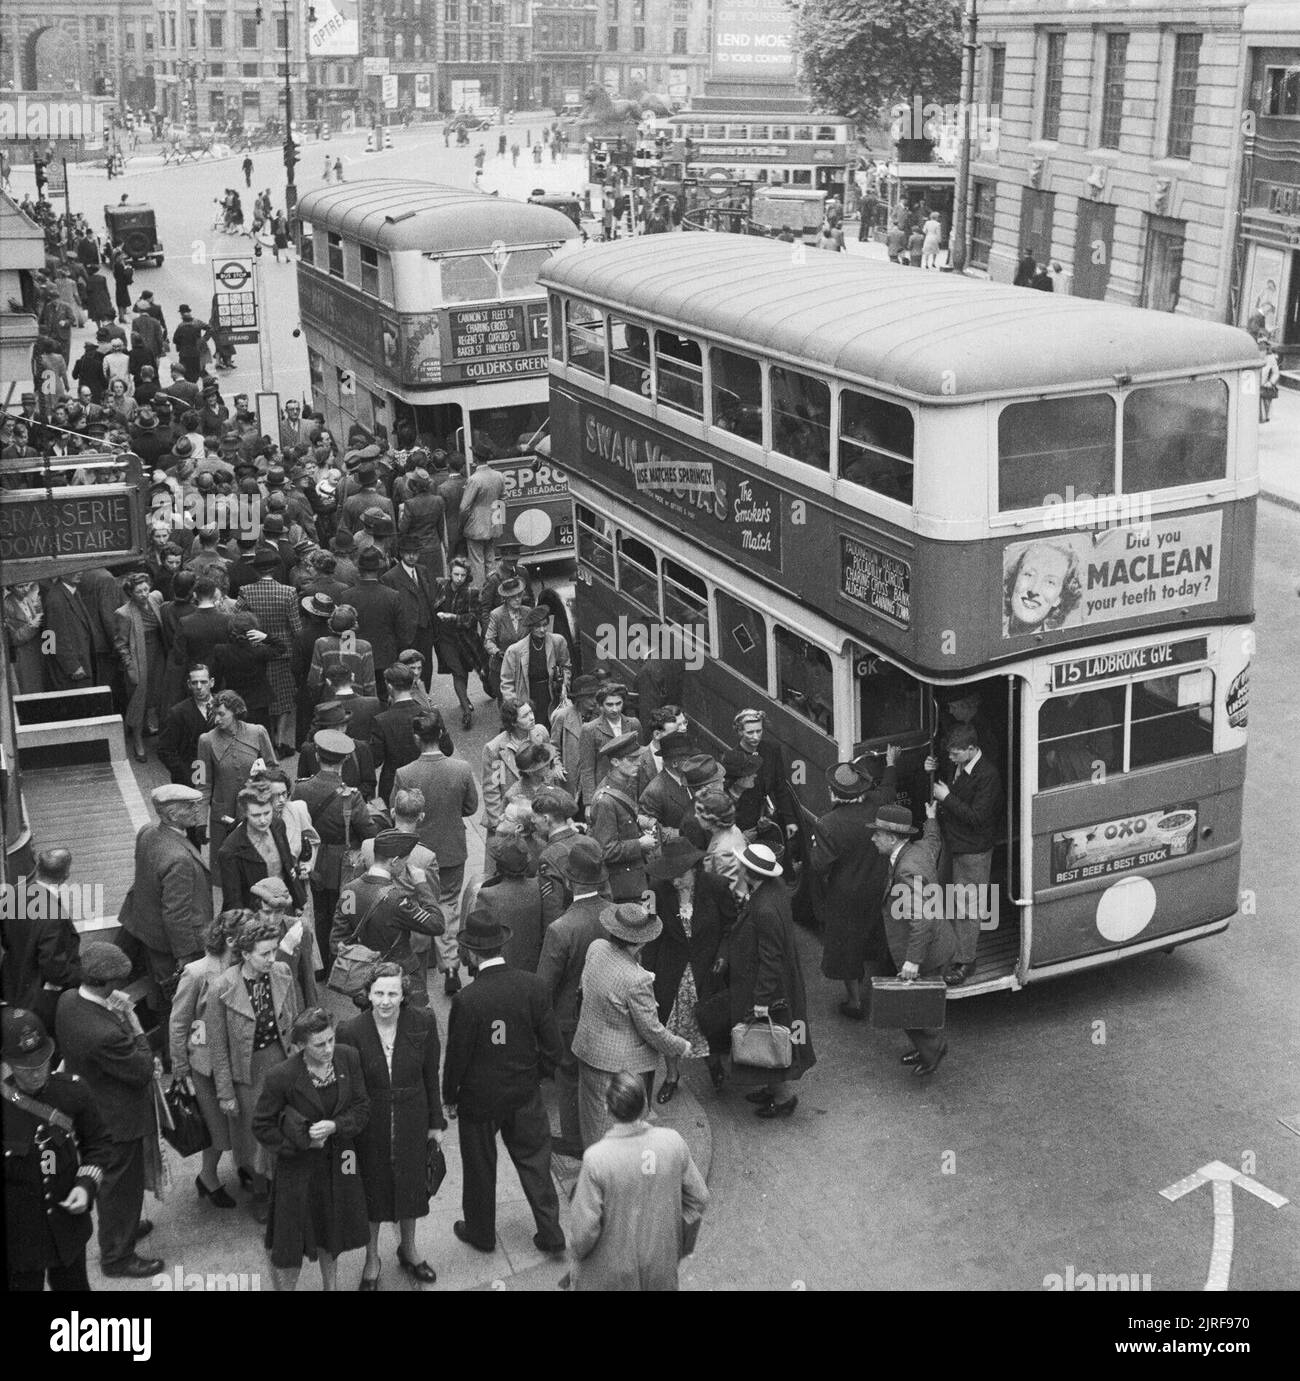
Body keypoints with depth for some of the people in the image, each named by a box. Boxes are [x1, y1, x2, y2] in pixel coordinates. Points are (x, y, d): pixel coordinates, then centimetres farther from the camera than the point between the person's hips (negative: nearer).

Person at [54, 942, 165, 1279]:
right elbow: (143, 1071, -26)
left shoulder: (67, 1000, -14)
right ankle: (117, 1257, 34)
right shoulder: (104, 1033, -41)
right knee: (121, 1185, 15)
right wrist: (132, 1021, -25)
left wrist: (117, 1015, -8)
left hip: (88, 1109, 9)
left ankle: (122, 1226, 54)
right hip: (117, 1121, -9)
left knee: (111, 1181, 31)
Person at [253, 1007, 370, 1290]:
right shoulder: (281, 1077, -25)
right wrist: (301, 1142, -16)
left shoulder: (349, 1059, -14)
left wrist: (334, 1126, -22)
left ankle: (330, 1284, 47)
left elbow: (362, 1108, -6)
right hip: (299, 1168, -4)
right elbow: (262, 1125, -11)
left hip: (338, 1162, 4)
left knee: (331, 1235, 24)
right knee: (290, 1245, 6)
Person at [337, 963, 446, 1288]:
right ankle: (371, 1258, 41)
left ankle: (408, 1250, 46)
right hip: (371, 1124, -1)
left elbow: (431, 1075, -4)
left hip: (412, 1121, 2)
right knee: (372, 1190, 16)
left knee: (411, 1185, 20)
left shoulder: (423, 1022, -15)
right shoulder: (351, 1032, -19)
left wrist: (436, 1122, 2)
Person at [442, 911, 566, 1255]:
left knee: (479, 1167, 18)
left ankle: (480, 1232, 37)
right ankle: (550, 1232, 26)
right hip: (525, 1095, 3)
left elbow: (457, 1057, -15)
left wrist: (450, 1097, 2)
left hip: (480, 1098, -3)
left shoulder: (466, 1000, -26)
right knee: (534, 1161, 19)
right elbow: (553, 1048, -8)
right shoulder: (531, 986, -15)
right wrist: (534, 1076, 10)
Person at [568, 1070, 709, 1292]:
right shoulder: (673, 1142, -14)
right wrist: (680, 1247, 12)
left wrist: (576, 1253, 3)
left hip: (610, 1270, -3)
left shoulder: (596, 1158, -24)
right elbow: (699, 1199, -2)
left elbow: (585, 1227, -18)